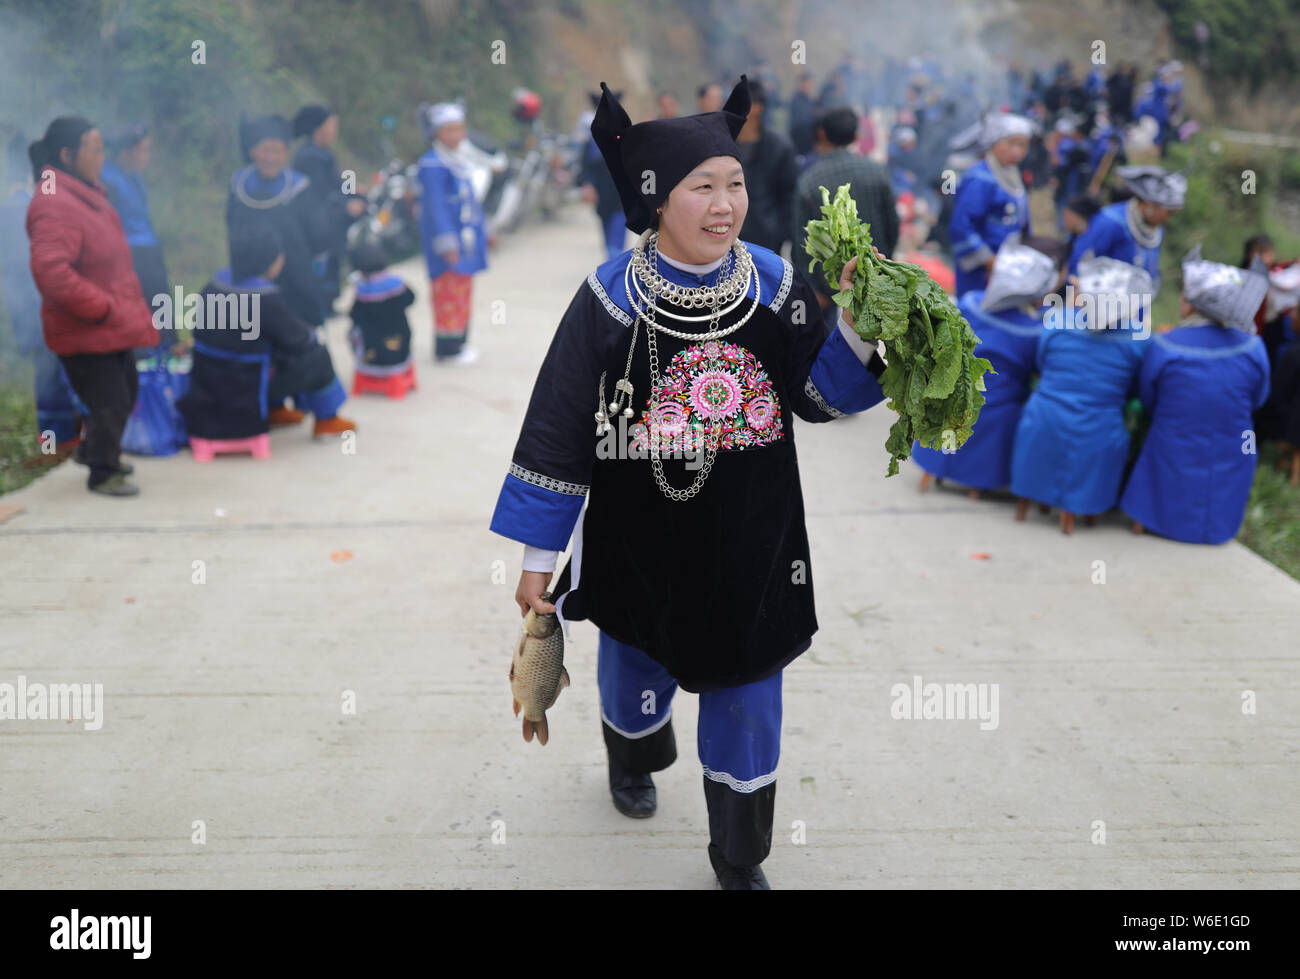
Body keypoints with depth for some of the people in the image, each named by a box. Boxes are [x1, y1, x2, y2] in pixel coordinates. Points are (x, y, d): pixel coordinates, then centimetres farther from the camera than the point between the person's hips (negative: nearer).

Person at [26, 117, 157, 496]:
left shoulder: (86, 192, 11)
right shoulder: (55, 206, -23)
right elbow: (50, 272, -31)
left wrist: (122, 306, 16)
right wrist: (103, 308, -24)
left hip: (113, 325, 10)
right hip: (86, 333, -10)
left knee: (125, 392, 21)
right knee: (109, 402, -3)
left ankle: (99, 453, 41)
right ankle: (102, 474, 15)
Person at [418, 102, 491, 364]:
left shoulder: (458, 160, 12)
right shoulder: (432, 164, -16)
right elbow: (435, 205, -19)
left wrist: (482, 230, 26)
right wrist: (447, 244, -23)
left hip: (466, 236, 10)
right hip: (449, 237, -10)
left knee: (462, 291, 15)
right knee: (450, 293, -6)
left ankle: (458, 344, 24)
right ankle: (447, 350, 1)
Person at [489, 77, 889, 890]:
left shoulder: (773, 283, -6)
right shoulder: (610, 299, -14)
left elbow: (819, 396, 1)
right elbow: (558, 432, -10)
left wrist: (858, 325, -19)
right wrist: (538, 557, -7)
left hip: (751, 547, 2)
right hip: (639, 543, -1)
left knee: (747, 697, 11)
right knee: (637, 667, 22)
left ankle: (741, 862, 32)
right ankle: (634, 758, 59)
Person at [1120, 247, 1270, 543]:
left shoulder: (1163, 347, -20)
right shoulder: (1251, 347, -14)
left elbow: (1147, 402, -4)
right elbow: (1257, 400, 3)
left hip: (1173, 466, -3)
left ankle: (1145, 520, 12)